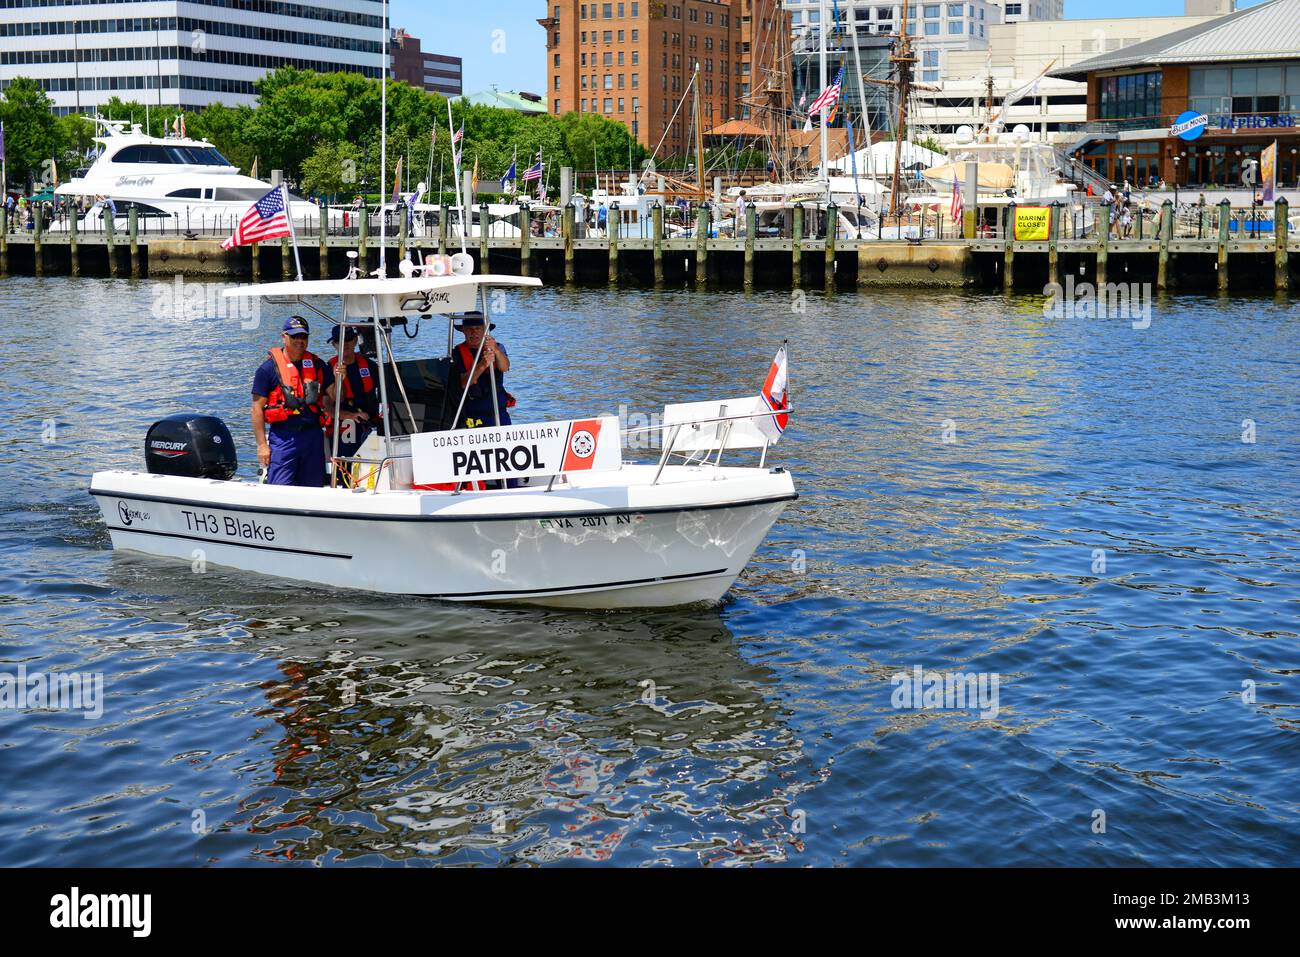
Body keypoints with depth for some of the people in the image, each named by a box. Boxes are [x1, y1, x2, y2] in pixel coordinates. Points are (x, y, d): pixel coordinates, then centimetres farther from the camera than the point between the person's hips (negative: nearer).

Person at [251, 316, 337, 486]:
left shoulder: (317, 365, 11)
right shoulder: (268, 368, -2)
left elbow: (333, 398, 11)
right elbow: (257, 408, -3)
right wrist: (262, 445, -8)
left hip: (313, 436, 4)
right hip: (283, 438, -4)